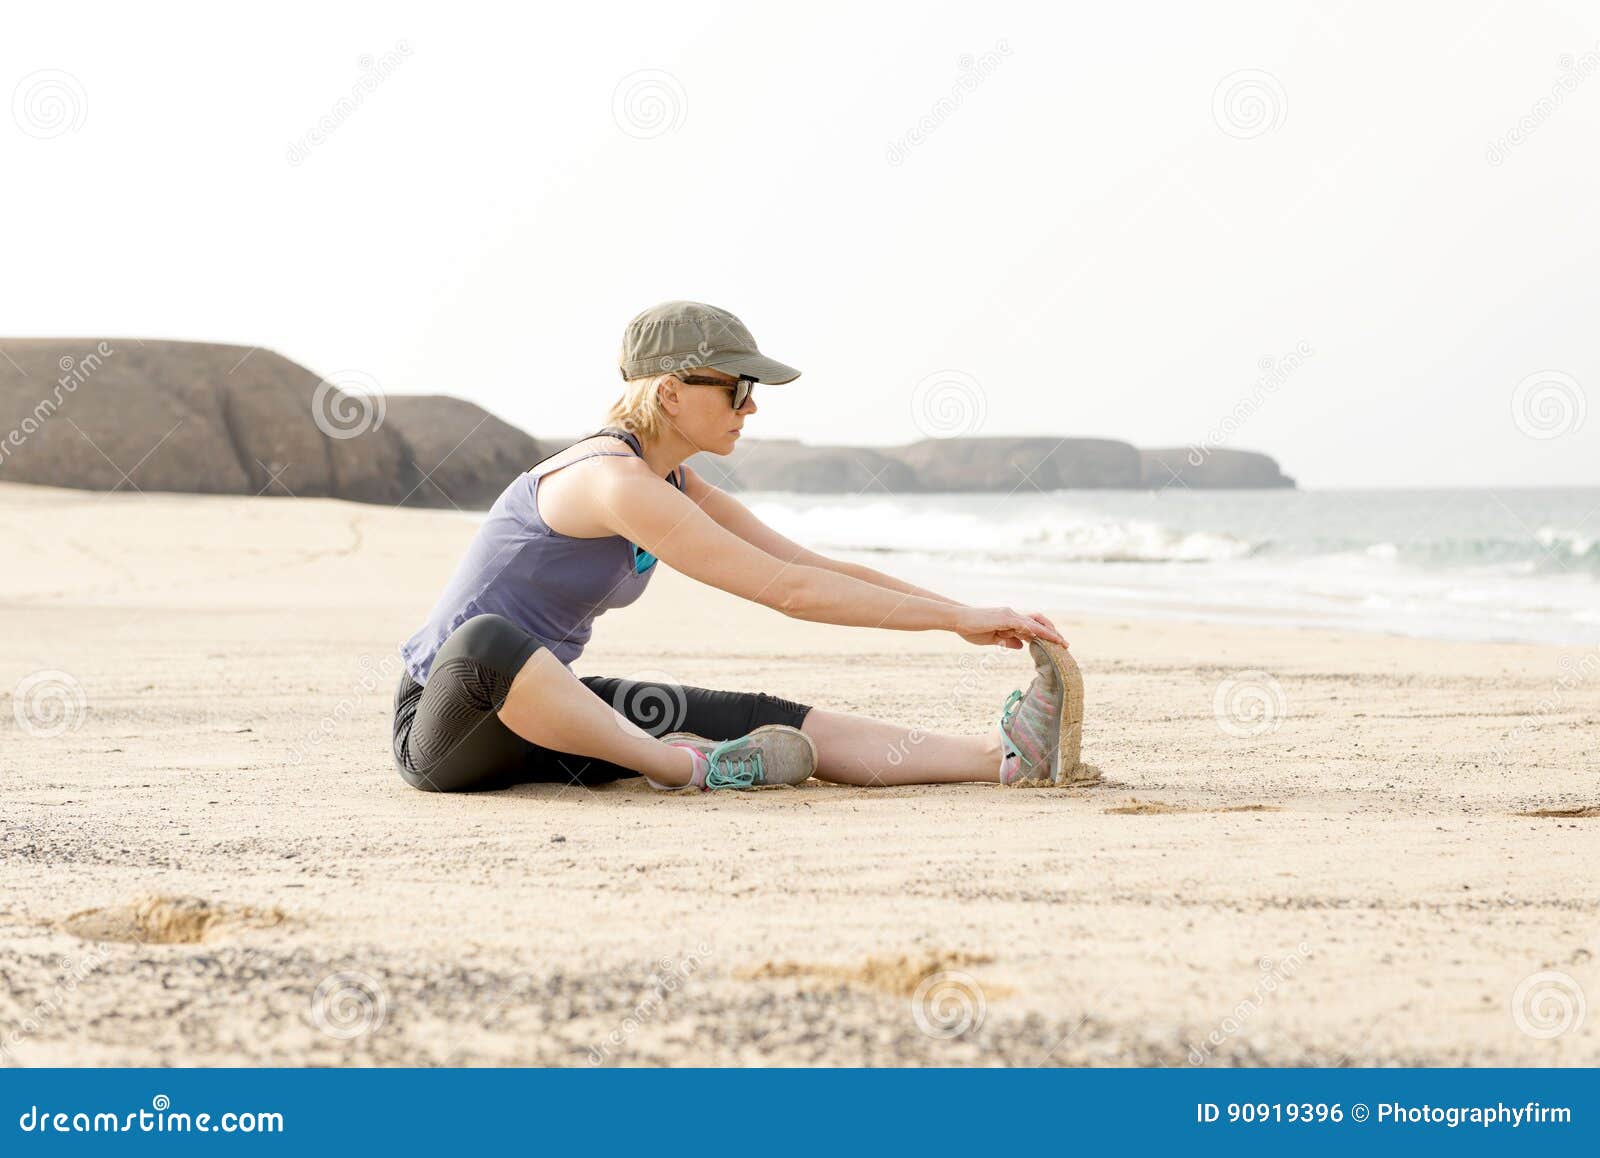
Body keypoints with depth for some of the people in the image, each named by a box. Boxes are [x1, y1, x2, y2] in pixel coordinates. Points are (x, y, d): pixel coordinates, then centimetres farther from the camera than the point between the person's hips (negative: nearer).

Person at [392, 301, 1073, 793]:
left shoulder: (675, 489, 9)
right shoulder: (615, 481, -22)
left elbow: (821, 569, 11)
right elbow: (788, 589, -23)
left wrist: (967, 615, 1)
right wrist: (957, 620, -19)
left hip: (538, 710, 8)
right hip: (442, 721, -8)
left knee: (772, 723, -8)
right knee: (488, 642, -45)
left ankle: (1002, 755, -19)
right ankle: (679, 764, -28)